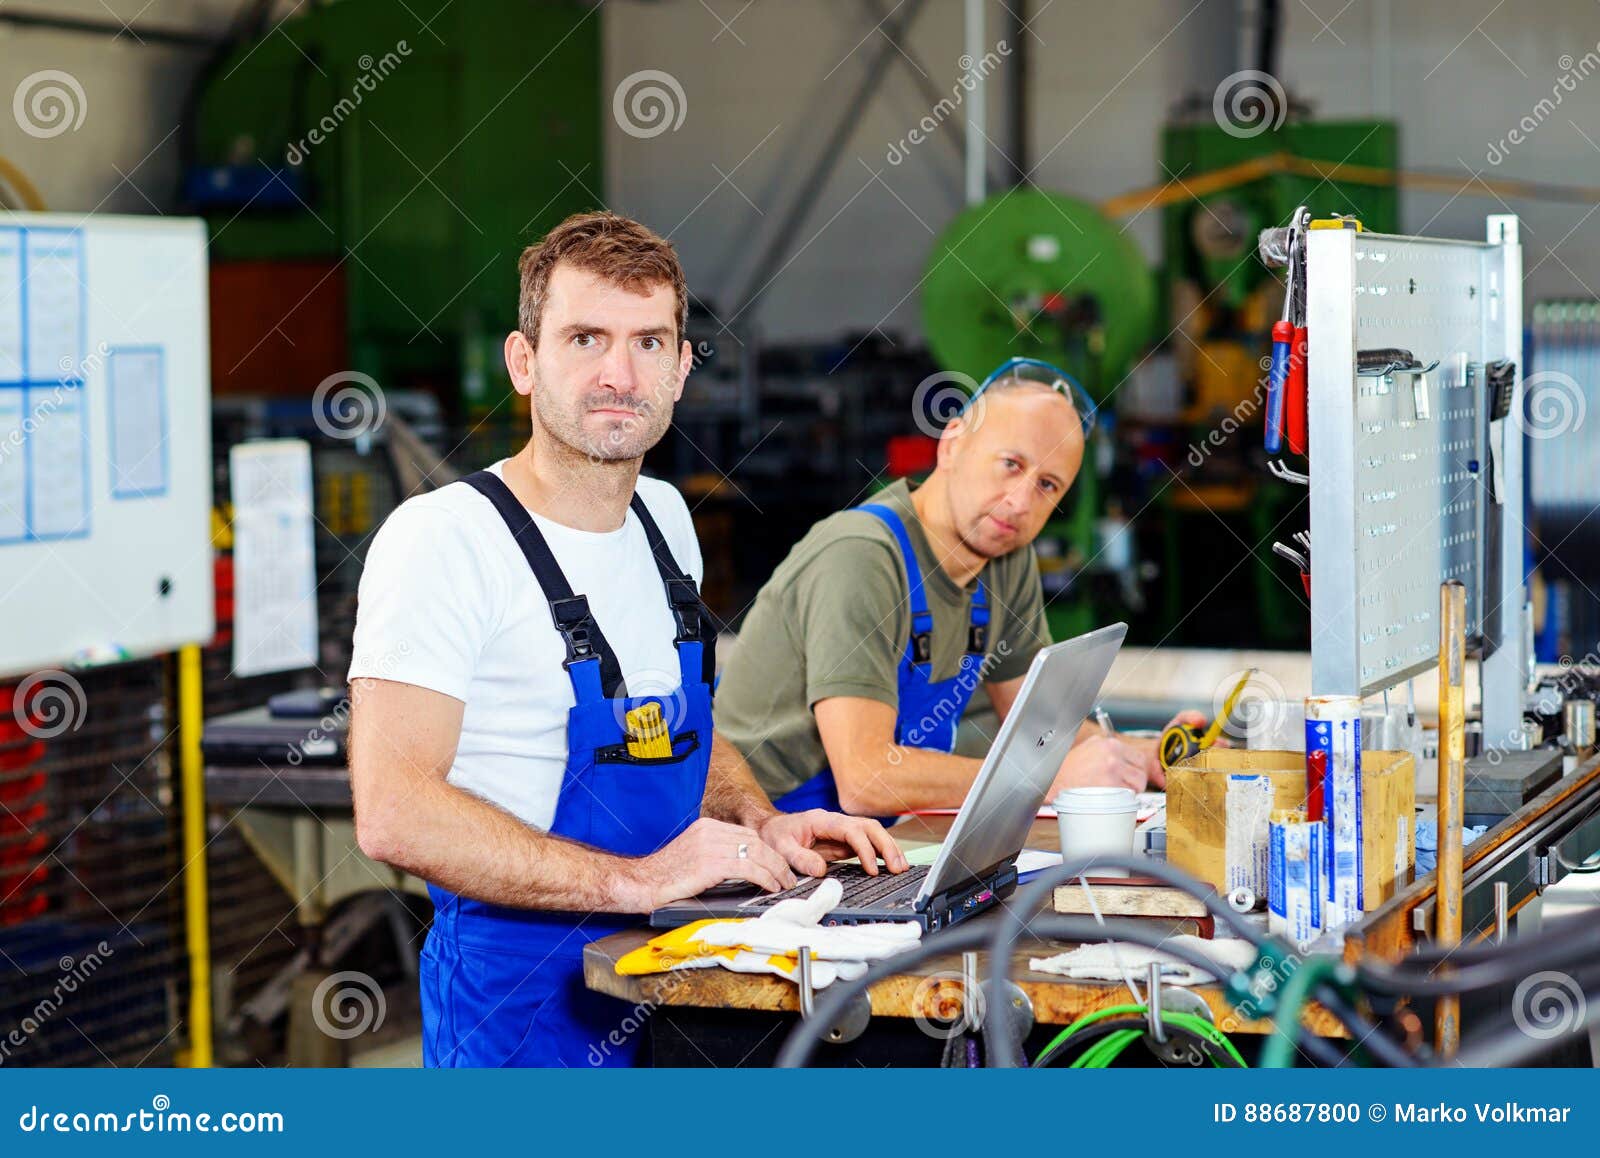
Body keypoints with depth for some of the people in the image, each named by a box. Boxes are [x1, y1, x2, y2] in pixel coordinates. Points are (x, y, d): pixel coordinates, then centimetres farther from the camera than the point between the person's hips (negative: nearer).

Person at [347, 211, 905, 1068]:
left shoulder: (664, 521, 13)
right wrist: (631, 879, -25)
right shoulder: (442, 539, -13)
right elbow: (395, 813, -23)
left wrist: (762, 826, 6)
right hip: (522, 995, -7)